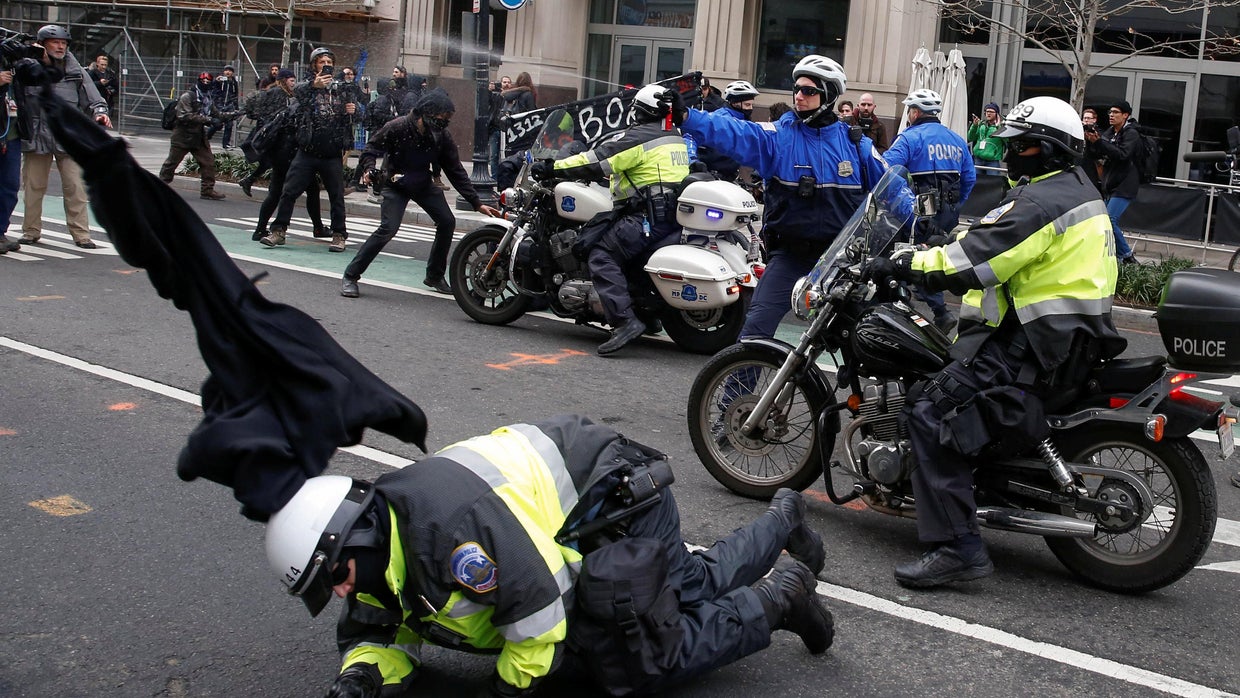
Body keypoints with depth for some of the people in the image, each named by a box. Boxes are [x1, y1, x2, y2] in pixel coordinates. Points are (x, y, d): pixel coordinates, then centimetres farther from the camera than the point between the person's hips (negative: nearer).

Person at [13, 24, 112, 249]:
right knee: (33, 186, 8)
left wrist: (100, 112, -13)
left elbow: (91, 97, 7)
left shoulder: (75, 71, 4)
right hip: (36, 136, 0)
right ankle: (31, 231, 21)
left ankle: (81, 234, 3)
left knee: (75, 187, -3)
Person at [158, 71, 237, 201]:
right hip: (182, 136, -7)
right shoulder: (187, 97, -14)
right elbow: (184, 116, -24)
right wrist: (206, 119, -28)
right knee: (172, 162, 4)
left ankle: (207, 190, 5)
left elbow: (217, 115, 17)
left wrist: (232, 115, 0)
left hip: (199, 137, 7)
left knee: (208, 162, -1)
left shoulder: (208, 99, 11)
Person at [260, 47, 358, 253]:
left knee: (336, 196, 4)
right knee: (289, 192, -1)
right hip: (307, 151, -1)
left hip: (332, 155, 1)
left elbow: (351, 120, 19)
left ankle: (339, 235, 14)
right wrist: (313, 85, -40)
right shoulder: (307, 86, 3)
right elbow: (296, 92, -21)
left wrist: (352, 112, -5)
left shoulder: (342, 89, 10)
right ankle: (278, 230, 8)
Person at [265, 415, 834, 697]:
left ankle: (779, 594, 3)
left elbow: (540, 609, -33)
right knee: (700, 588, 22)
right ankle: (783, 520, 44)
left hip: (624, 502, -9)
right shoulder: (382, 545, -4)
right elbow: (384, 633, 5)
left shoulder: (449, 532, -36)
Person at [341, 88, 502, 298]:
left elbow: (456, 171, -6)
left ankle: (434, 276, 17)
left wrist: (476, 203, -9)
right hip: (395, 184, -5)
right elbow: (371, 149, -14)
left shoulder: (442, 136, -12)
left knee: (447, 222, -3)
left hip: (424, 184, 5)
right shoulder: (397, 128, -23)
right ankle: (350, 276, -11)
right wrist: (369, 169, -36)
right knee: (388, 228, -21)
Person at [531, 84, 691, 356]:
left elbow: (597, 162, -13)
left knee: (601, 256, -10)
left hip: (650, 216, -9)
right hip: (677, 214, 9)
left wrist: (552, 168, -7)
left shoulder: (638, 138, -7)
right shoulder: (677, 138, 20)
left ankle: (625, 320, -26)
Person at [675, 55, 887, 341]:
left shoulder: (855, 143, 0)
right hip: (790, 253, -1)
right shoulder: (778, 134, -5)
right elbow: (732, 133, -19)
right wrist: (686, 116, -33)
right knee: (757, 325, -13)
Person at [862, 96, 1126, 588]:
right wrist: (915, 260, 20)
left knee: (931, 413, -17)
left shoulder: (1041, 202, -16)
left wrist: (899, 265, -12)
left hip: (1034, 342, -11)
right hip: (1069, 334, 11)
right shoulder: (1075, 188, 18)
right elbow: (992, 248, 24)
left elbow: (971, 262, -22)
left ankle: (956, 547, -23)